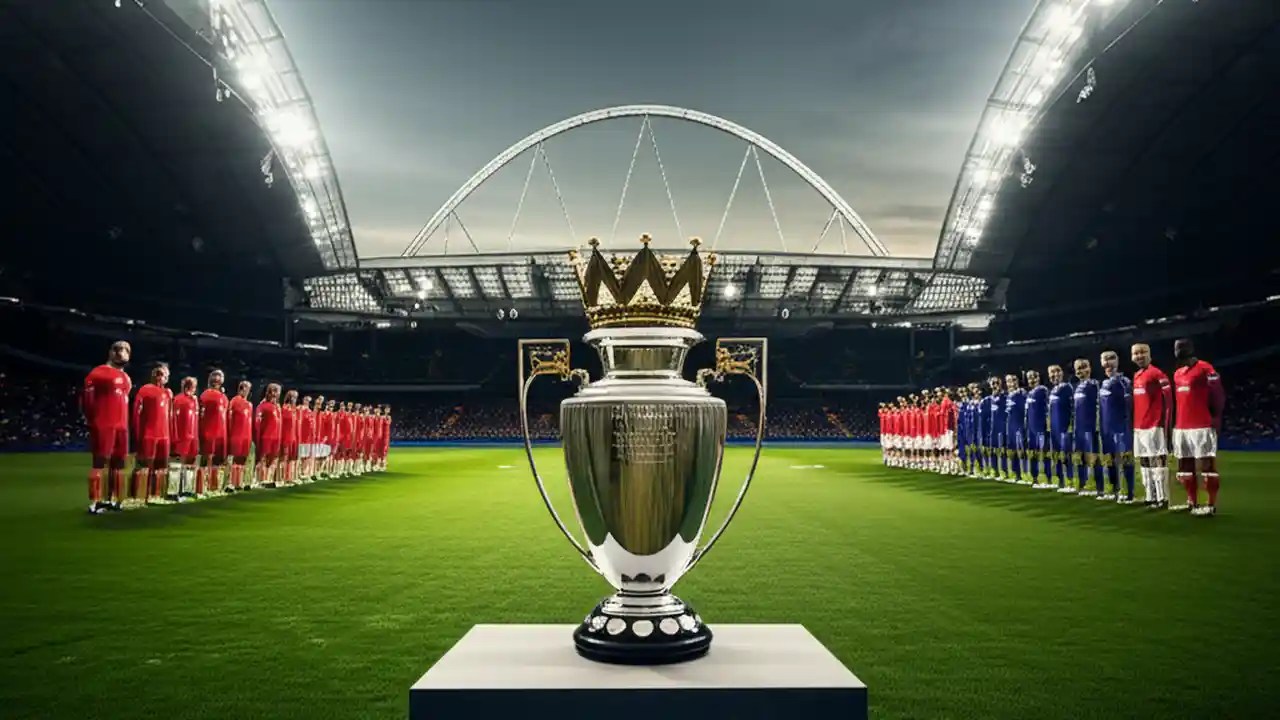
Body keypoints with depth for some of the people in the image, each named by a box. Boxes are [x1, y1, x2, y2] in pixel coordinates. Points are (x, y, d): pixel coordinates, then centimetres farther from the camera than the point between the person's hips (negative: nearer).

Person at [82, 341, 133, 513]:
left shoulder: (126, 378, 20)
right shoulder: (99, 373, -7)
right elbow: (86, 398, -9)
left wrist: (125, 423, 18)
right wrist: (92, 420, -6)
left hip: (121, 426, 8)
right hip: (103, 426, -8)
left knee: (118, 463, 11)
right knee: (100, 462, -7)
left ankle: (111, 499, 19)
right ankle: (94, 503, -5)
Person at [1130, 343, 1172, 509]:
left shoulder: (1157, 374, -9)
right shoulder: (1136, 376, 16)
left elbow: (1168, 401, -12)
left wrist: (1165, 425, -15)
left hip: (1154, 426, -9)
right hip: (1139, 427, 9)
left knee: (1158, 462, -7)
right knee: (1144, 463, 11)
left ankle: (1162, 498, -3)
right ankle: (1150, 497, 18)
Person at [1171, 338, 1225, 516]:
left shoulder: (1206, 369, -7)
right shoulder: (1177, 374, 18)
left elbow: (1218, 397, -9)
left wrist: (1215, 420, -10)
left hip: (1202, 427, -8)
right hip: (1181, 428, 8)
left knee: (1207, 466, -5)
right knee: (1185, 468, 11)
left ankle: (1212, 506, -3)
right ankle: (1192, 502, 20)